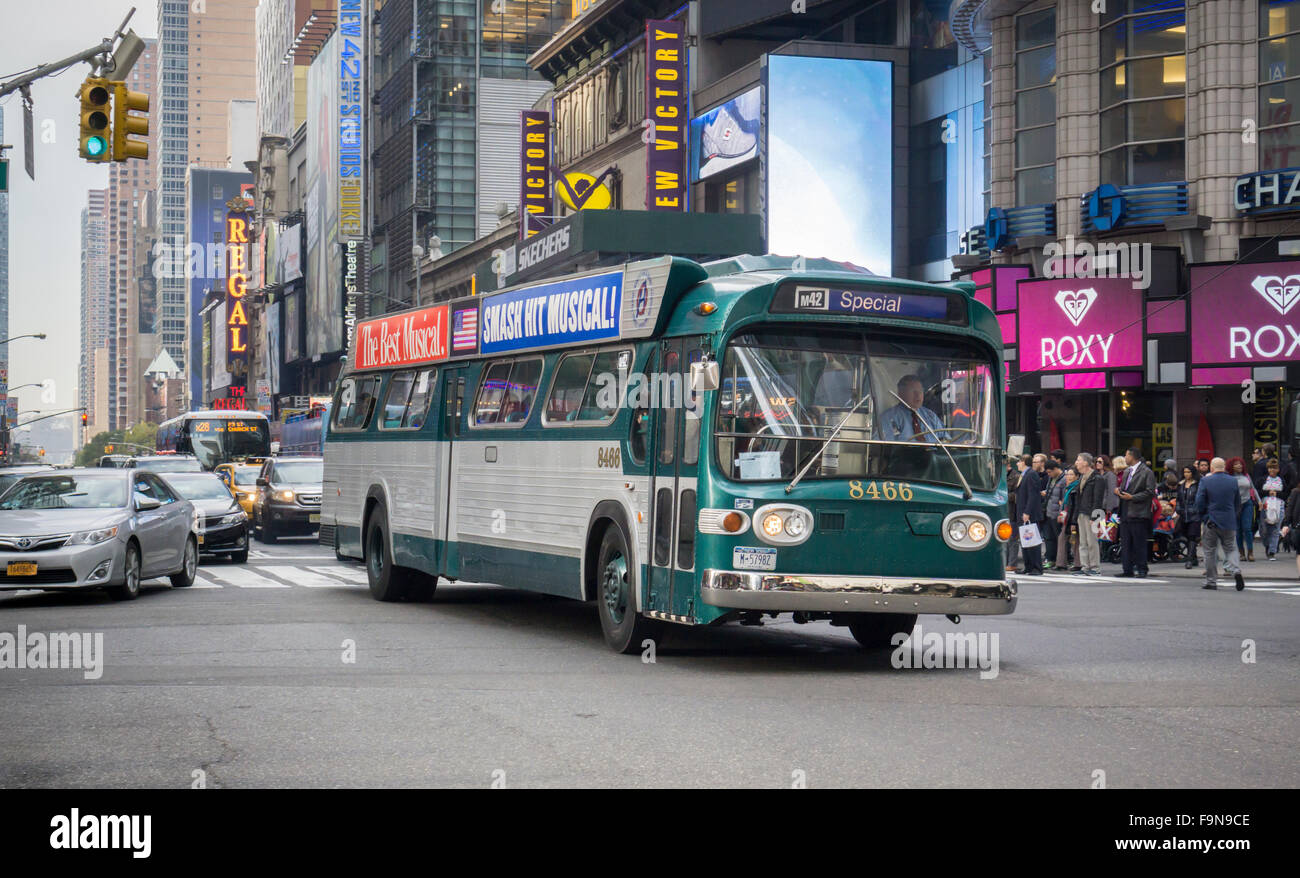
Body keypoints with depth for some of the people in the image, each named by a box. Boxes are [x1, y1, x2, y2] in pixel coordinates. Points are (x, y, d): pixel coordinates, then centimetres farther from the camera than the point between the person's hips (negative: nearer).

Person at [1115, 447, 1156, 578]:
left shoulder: (1147, 472, -6)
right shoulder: (1126, 471, 19)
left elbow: (1150, 492, -12)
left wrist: (1132, 497, -17)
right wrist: (1118, 491, 4)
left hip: (1138, 514, -8)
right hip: (1125, 513, 8)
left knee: (1139, 544, -4)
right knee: (1125, 544, 7)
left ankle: (1141, 569, 3)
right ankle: (1128, 570, 11)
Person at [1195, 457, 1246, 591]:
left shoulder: (1205, 481, -9)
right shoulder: (1233, 481, 2)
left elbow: (1199, 503, -9)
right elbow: (1238, 503, 8)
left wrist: (1202, 517, 8)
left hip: (1210, 521, -2)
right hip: (1228, 522, 2)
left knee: (1210, 552, 8)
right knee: (1231, 549, 9)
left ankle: (1211, 581, 11)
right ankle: (1236, 571, -16)